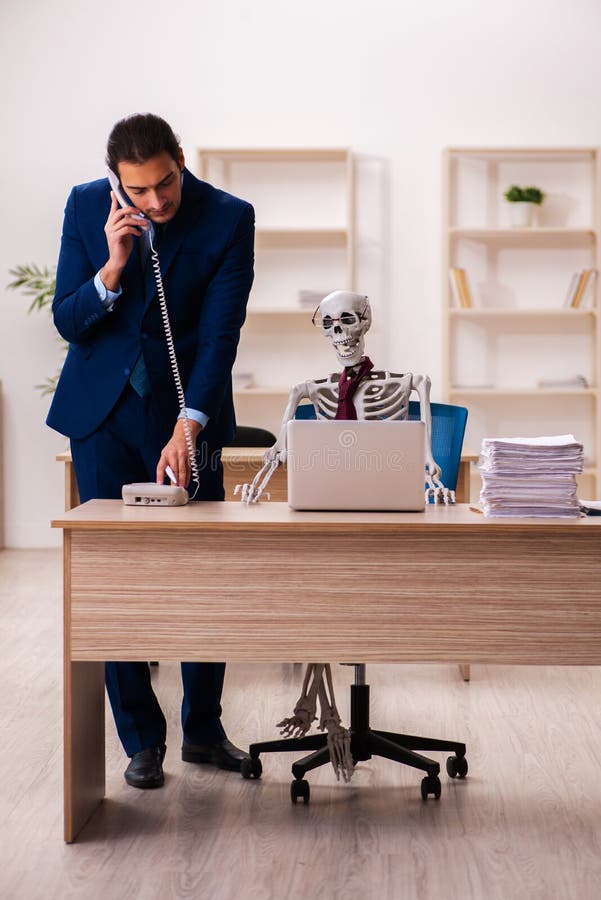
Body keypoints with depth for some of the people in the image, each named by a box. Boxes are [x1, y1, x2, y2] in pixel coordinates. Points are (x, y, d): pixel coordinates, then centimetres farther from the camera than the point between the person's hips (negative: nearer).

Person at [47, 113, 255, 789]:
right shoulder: (86, 206, -4)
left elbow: (220, 334, -18)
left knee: (204, 570, 4)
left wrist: (188, 427, -30)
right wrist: (112, 267, -23)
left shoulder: (229, 219, -11)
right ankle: (141, 739, 14)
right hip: (103, 411, 1)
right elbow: (66, 321, -4)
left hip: (187, 411, -1)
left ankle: (203, 728, 22)